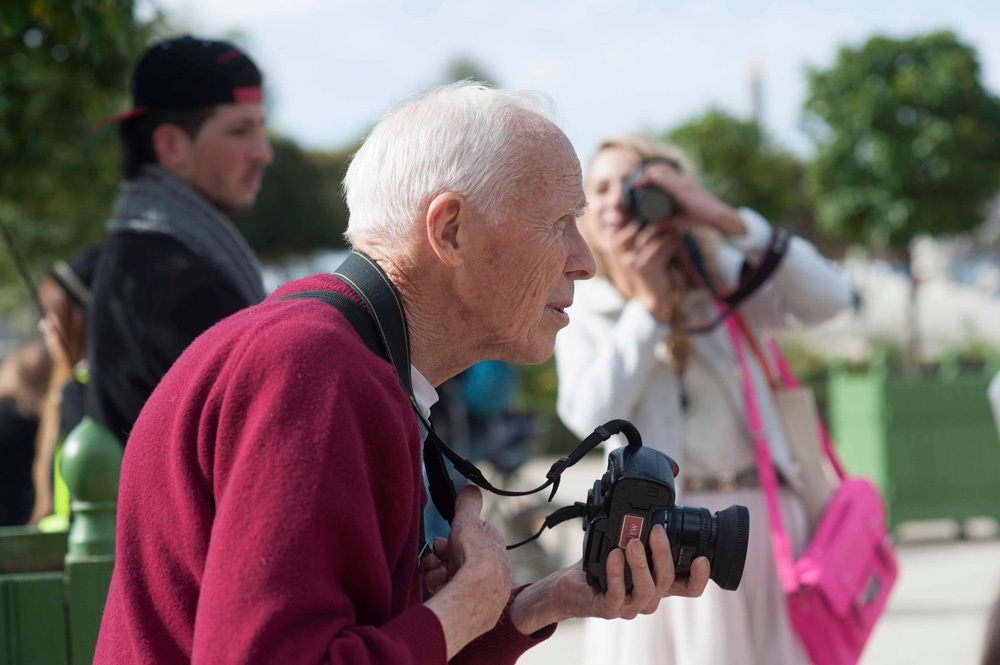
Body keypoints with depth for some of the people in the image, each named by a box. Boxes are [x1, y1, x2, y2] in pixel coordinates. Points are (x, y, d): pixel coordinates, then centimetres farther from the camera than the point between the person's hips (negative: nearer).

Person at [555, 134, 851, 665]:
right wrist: (648, 303, -10)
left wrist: (726, 220, -18)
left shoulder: (724, 279, 5)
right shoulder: (583, 314, 7)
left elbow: (827, 299, -13)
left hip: (749, 518, -1)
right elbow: (592, 415, -9)